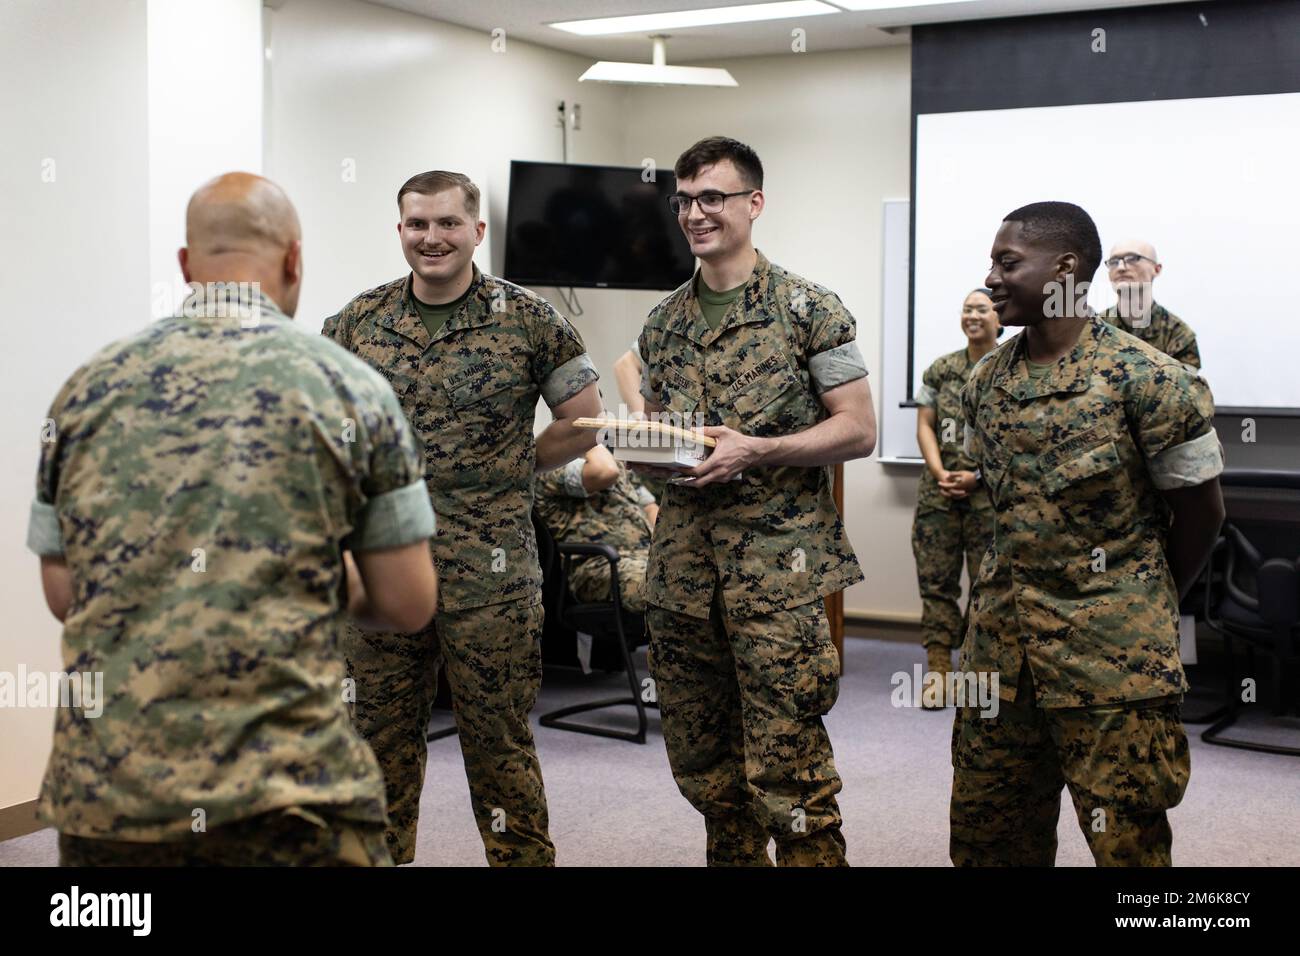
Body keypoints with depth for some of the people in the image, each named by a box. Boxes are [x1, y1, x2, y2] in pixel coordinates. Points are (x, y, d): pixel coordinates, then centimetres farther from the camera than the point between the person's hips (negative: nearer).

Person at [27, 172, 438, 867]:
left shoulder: (86, 391, 5)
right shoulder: (350, 390, -2)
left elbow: (63, 594, 12)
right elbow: (408, 603, -1)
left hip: (100, 792, 4)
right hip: (284, 796, -3)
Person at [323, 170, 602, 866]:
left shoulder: (527, 319, -1)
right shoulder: (357, 321, 7)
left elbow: (583, 420, 5)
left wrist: (509, 468, 2)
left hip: (489, 569, -3)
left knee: (499, 742, 6)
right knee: (381, 738, 14)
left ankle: (520, 857, 20)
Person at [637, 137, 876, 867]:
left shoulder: (808, 309, -4)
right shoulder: (665, 323, 13)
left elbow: (858, 430, -6)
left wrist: (754, 451, -18)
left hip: (778, 567, -6)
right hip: (682, 565, 6)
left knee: (784, 769, -5)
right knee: (701, 759, 13)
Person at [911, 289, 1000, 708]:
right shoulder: (941, 369, 11)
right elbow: (925, 425, 10)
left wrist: (978, 476, -13)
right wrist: (940, 473, -6)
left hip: (991, 493, -3)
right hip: (939, 490, 4)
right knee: (935, 579, 2)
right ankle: (938, 667, 9)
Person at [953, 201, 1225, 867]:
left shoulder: (1148, 379, -12)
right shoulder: (985, 382, 6)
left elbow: (1200, 510, -4)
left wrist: (1147, 604, 6)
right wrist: (1031, 586, 13)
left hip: (1113, 658, -6)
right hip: (1000, 643, 6)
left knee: (1126, 841, 3)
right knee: (987, 835, 14)